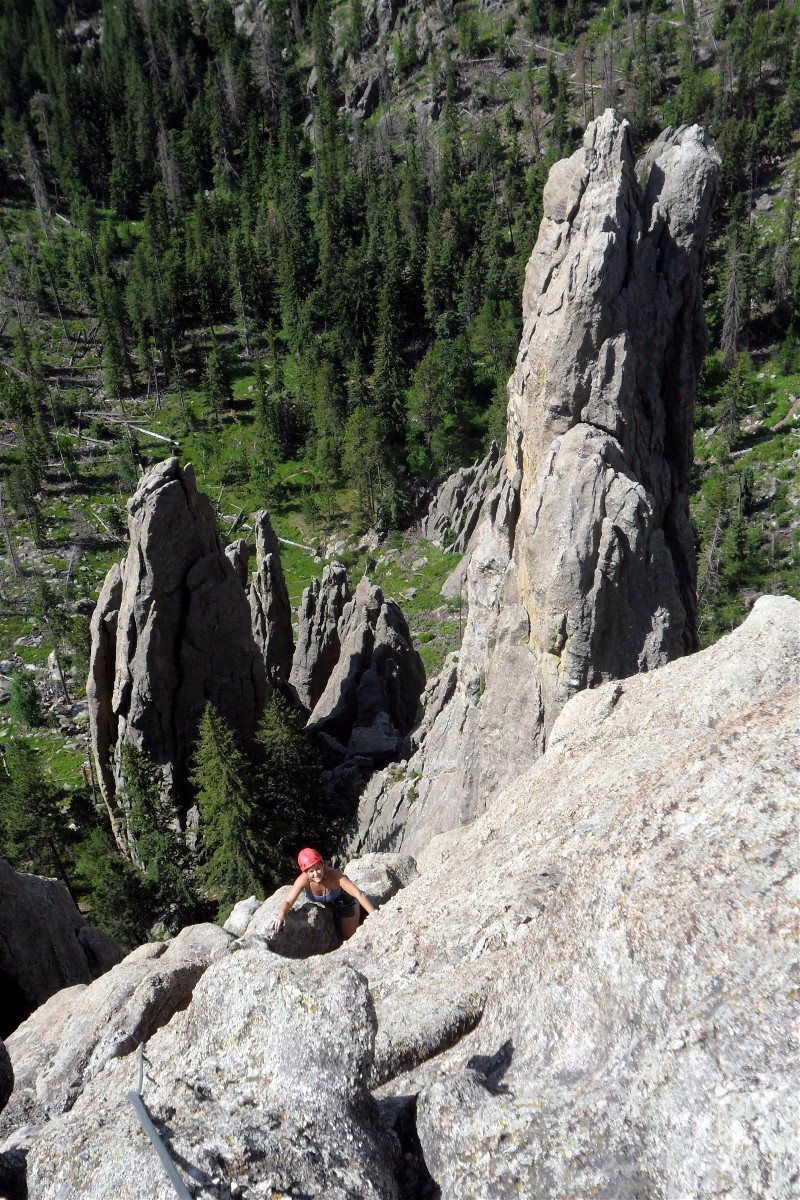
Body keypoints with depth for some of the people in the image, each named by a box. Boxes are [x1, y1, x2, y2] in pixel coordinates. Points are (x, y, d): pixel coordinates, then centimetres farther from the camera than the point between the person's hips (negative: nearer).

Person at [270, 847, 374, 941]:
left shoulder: (334, 875, -43)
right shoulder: (303, 880, -35)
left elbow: (359, 894, -44)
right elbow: (288, 902, -28)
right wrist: (281, 915, -50)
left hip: (345, 902, -3)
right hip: (326, 905, 3)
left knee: (349, 937, 9)